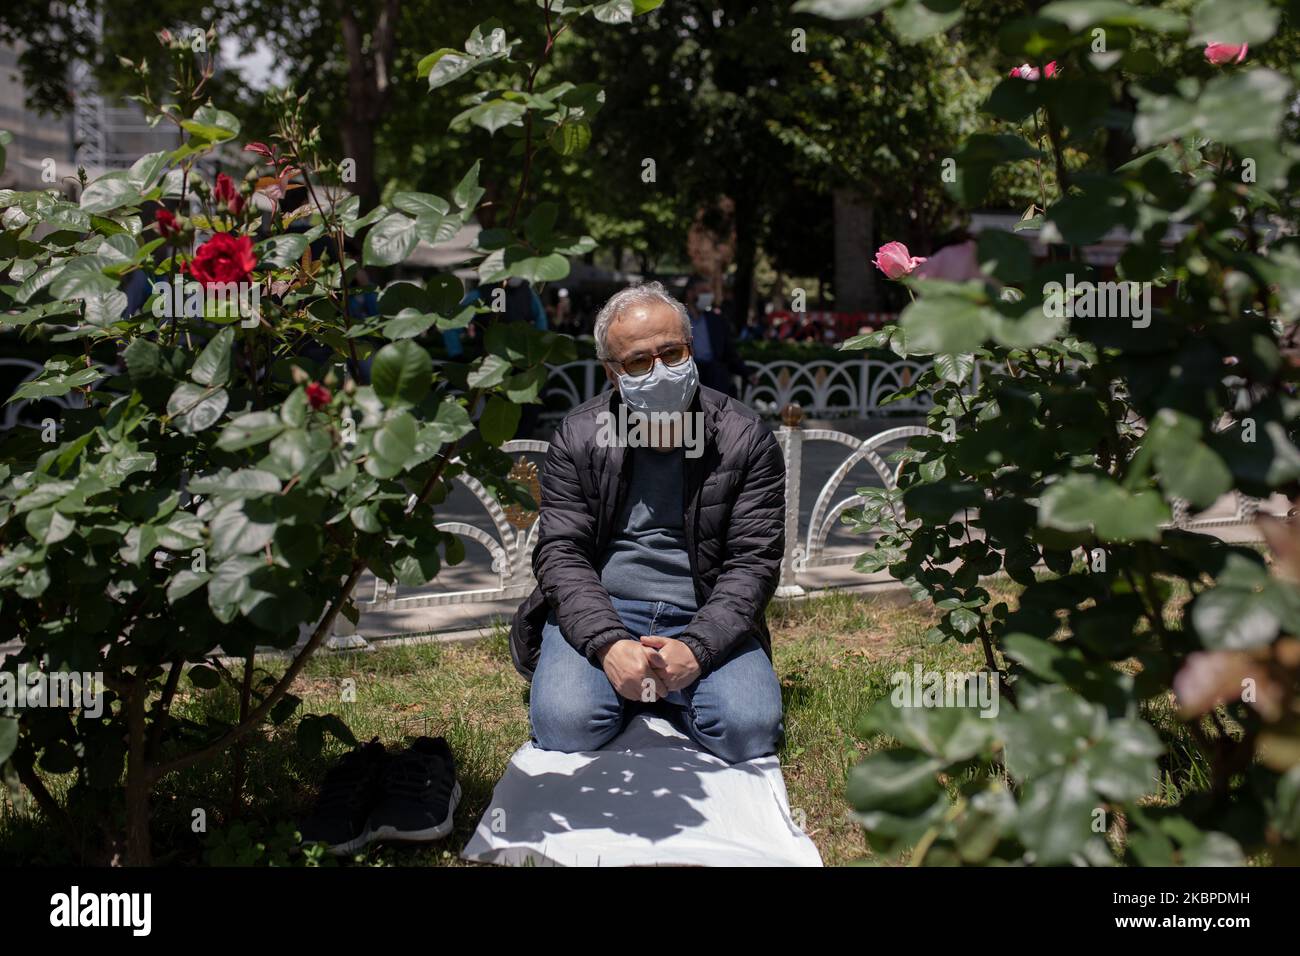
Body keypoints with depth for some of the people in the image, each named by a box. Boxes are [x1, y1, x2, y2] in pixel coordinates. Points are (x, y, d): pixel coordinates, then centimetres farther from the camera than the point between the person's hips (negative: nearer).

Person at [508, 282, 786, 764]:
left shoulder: (746, 438, -2)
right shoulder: (577, 436, 0)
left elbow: (754, 562, -5)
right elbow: (560, 554, -4)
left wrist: (695, 648, -21)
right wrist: (609, 645, -22)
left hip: (704, 618, 0)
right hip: (599, 613, 0)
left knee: (750, 731, -24)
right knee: (564, 724, -25)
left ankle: (670, 694, 9)